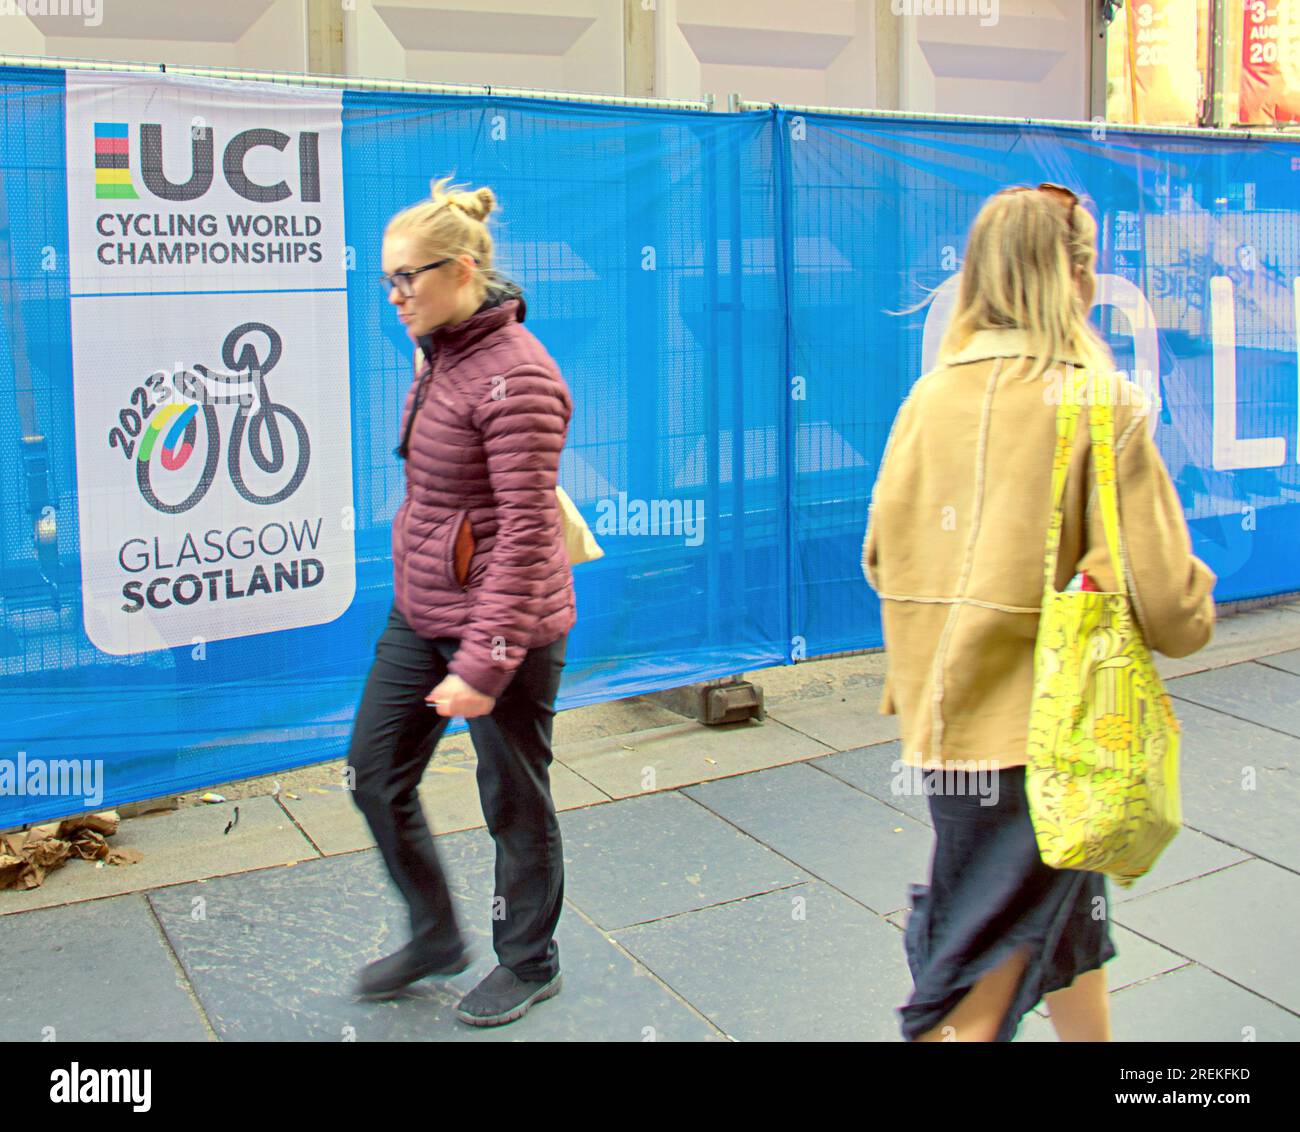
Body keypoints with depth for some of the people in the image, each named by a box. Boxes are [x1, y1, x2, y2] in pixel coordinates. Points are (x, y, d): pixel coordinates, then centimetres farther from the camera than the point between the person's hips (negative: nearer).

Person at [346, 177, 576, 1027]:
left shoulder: (515, 376, -22)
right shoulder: (442, 356, 6)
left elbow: (526, 534, -24)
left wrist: (483, 666, -24)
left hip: (501, 624, -9)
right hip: (420, 614, 9)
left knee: (514, 800, 9)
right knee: (376, 772, 16)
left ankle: (529, 964, 33)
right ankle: (435, 935, 37)